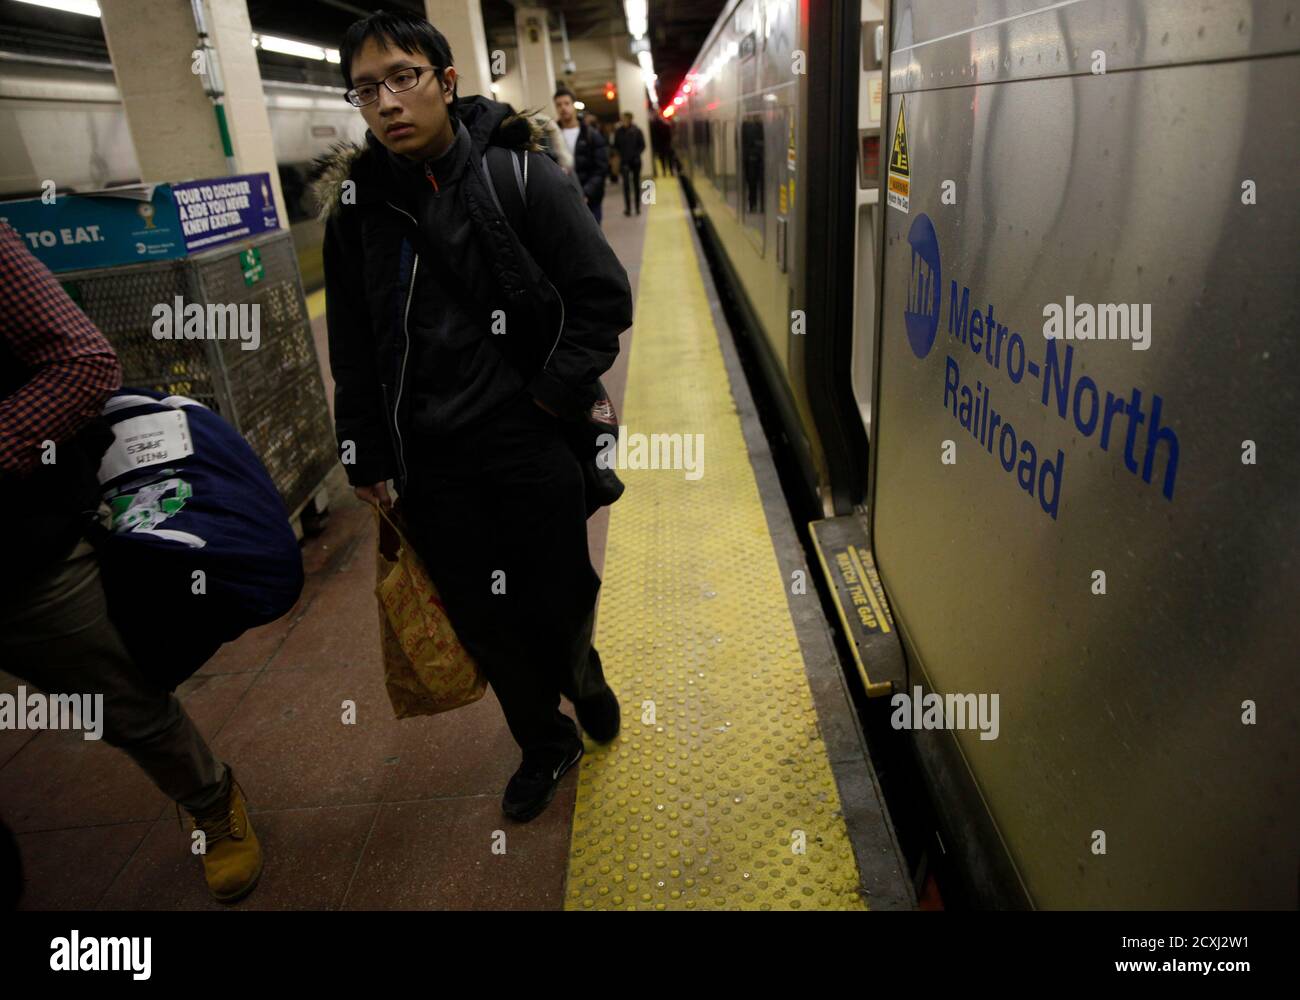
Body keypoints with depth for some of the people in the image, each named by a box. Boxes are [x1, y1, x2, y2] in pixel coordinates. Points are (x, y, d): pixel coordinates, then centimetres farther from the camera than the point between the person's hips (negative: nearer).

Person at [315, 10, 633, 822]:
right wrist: (367, 458, 10)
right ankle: (546, 743, 38)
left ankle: (580, 672, 48)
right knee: (485, 619, 12)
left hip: (530, 446, -3)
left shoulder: (522, 175, -8)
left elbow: (605, 295, -6)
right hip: (430, 462, 4)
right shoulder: (355, 204, 3)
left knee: (561, 596, 9)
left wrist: (558, 391, -10)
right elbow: (352, 349, 10)